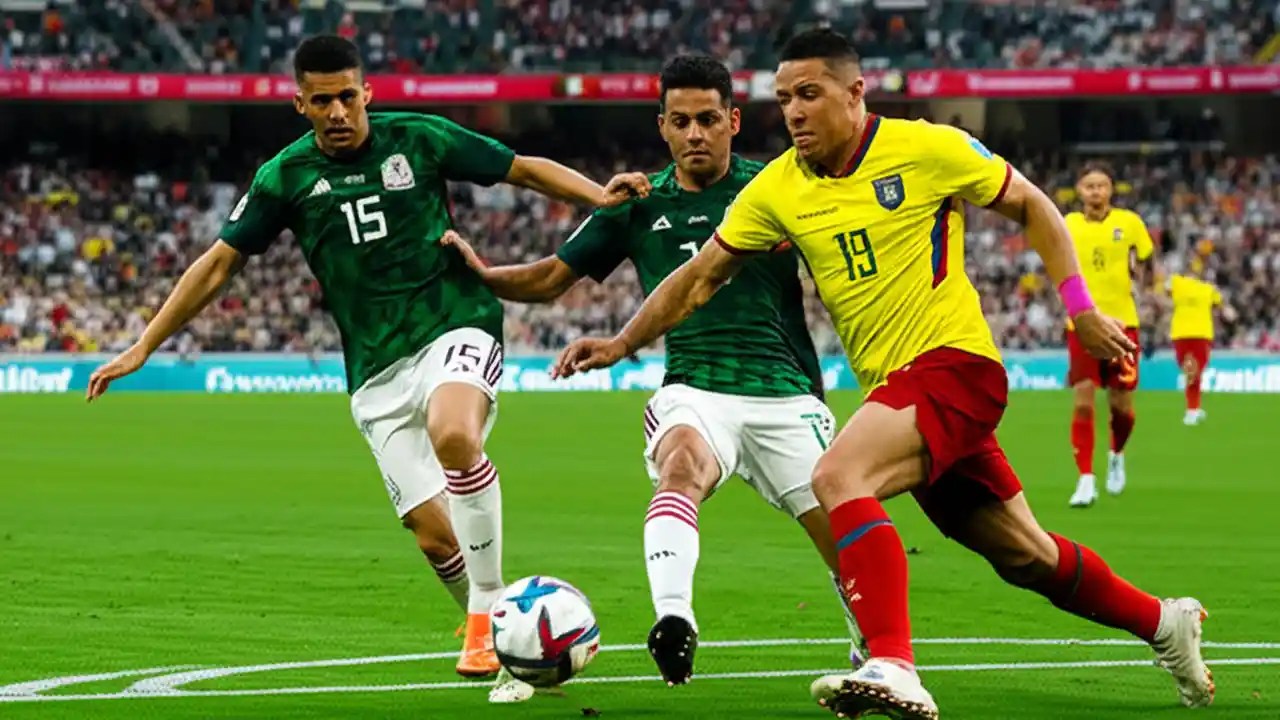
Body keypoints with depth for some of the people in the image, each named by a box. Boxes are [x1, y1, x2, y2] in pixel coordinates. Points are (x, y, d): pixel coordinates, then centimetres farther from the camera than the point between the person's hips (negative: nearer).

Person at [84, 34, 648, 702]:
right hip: (377, 371, 2)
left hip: (457, 328, -2)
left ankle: (491, 609, -21)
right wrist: (142, 347, 8)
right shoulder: (286, 176, 4)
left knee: (453, 435, -34)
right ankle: (490, 627, 16)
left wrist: (600, 194, -8)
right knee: (431, 530, -9)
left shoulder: (419, 139, 0)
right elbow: (218, 264, 11)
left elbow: (525, 170, 8)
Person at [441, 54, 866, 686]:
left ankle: (873, 652, 26)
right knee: (682, 463, -35)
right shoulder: (639, 205, 10)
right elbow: (552, 277, 15)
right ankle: (673, 621, -54)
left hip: (785, 395, 0)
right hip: (694, 391, 0)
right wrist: (484, 273, -2)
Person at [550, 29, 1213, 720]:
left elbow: (1032, 206, 2)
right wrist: (621, 343, 5)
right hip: (892, 386, 6)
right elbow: (702, 275, 12)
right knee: (1024, 555, 15)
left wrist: (1082, 310, -3)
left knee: (837, 476, -29)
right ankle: (1164, 622, 38)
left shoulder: (925, 147, -9)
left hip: (952, 360, -6)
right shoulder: (776, 189, 5)